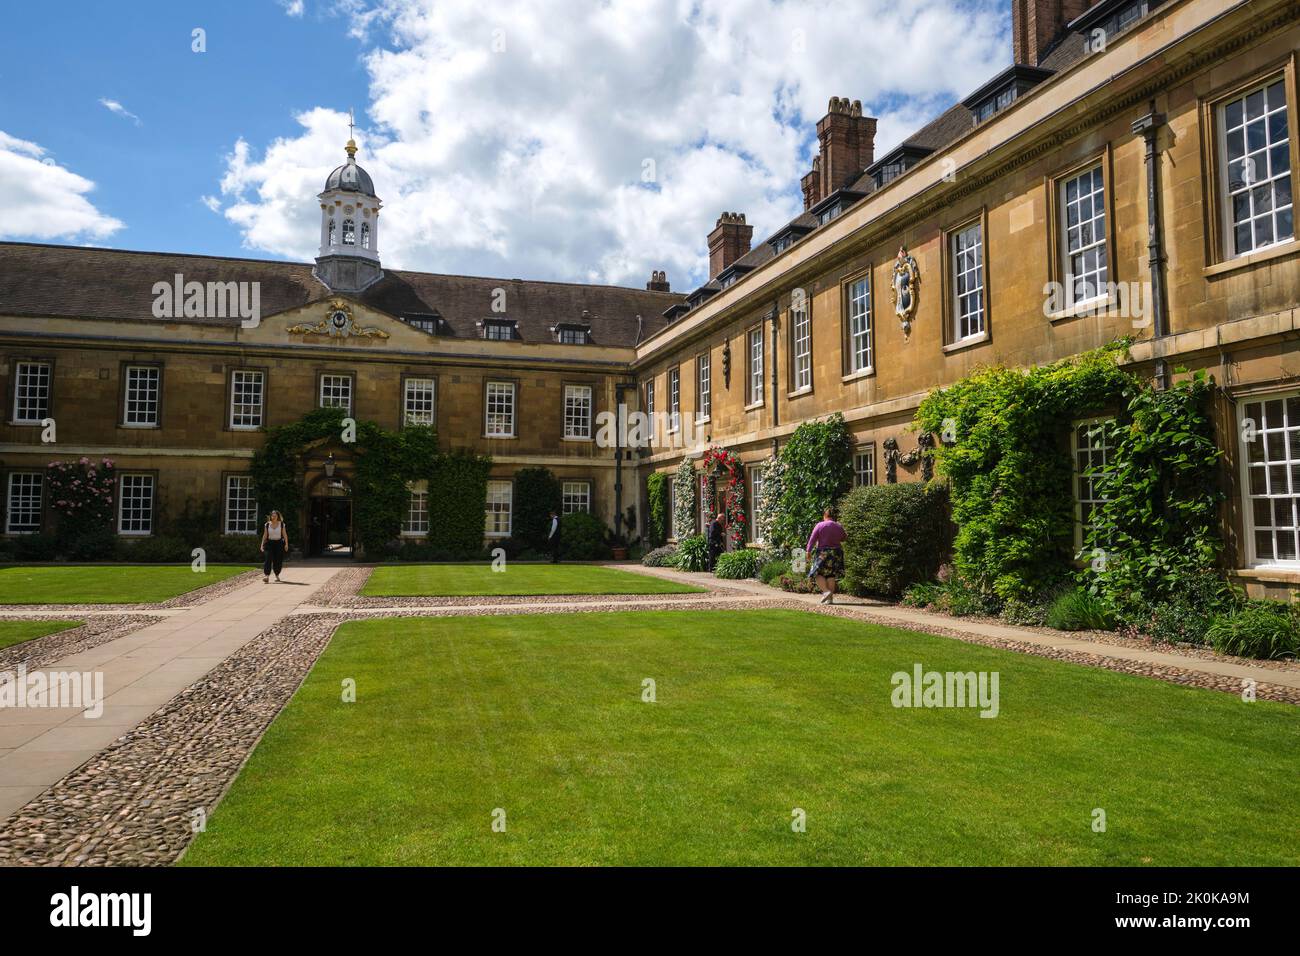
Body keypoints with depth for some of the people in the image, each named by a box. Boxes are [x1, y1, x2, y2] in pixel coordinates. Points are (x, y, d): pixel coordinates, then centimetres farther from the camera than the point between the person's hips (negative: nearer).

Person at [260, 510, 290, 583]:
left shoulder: (281, 524, 1)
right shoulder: (267, 525, 4)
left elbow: (285, 535, 1)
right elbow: (265, 535, 8)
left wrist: (286, 544, -7)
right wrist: (262, 545, 3)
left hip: (279, 543, 0)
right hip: (269, 543, 0)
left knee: (278, 560, 3)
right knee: (268, 559, -13)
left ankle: (277, 575, 23)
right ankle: (266, 576, -20)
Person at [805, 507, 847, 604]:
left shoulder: (820, 525, -6)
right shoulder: (839, 526, 5)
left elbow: (812, 539, -9)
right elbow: (843, 538, 20)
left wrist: (808, 551, -7)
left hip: (823, 553, -4)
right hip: (836, 553, 4)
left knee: (819, 574, 3)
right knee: (831, 575, 7)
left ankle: (826, 591, -19)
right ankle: (830, 598, 4)